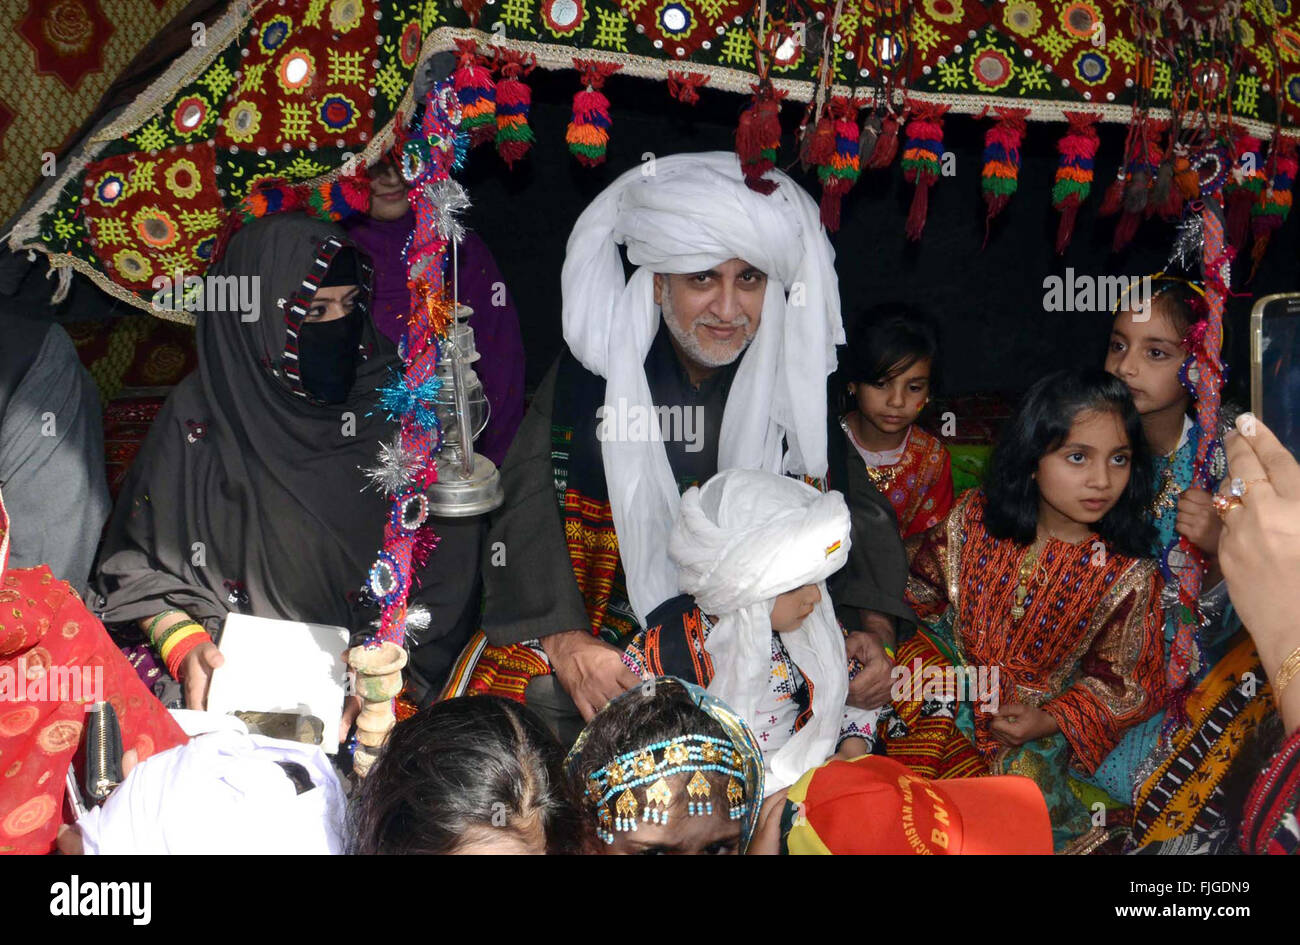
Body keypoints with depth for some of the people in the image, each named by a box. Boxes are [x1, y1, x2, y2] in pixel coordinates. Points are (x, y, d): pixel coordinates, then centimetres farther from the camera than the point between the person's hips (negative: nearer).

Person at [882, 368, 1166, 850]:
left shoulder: (1126, 575, -16)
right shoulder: (976, 517, -11)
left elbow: (1120, 682, -7)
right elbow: (925, 584, 6)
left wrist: (1049, 720, -17)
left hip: (1040, 711, -2)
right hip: (954, 662, 2)